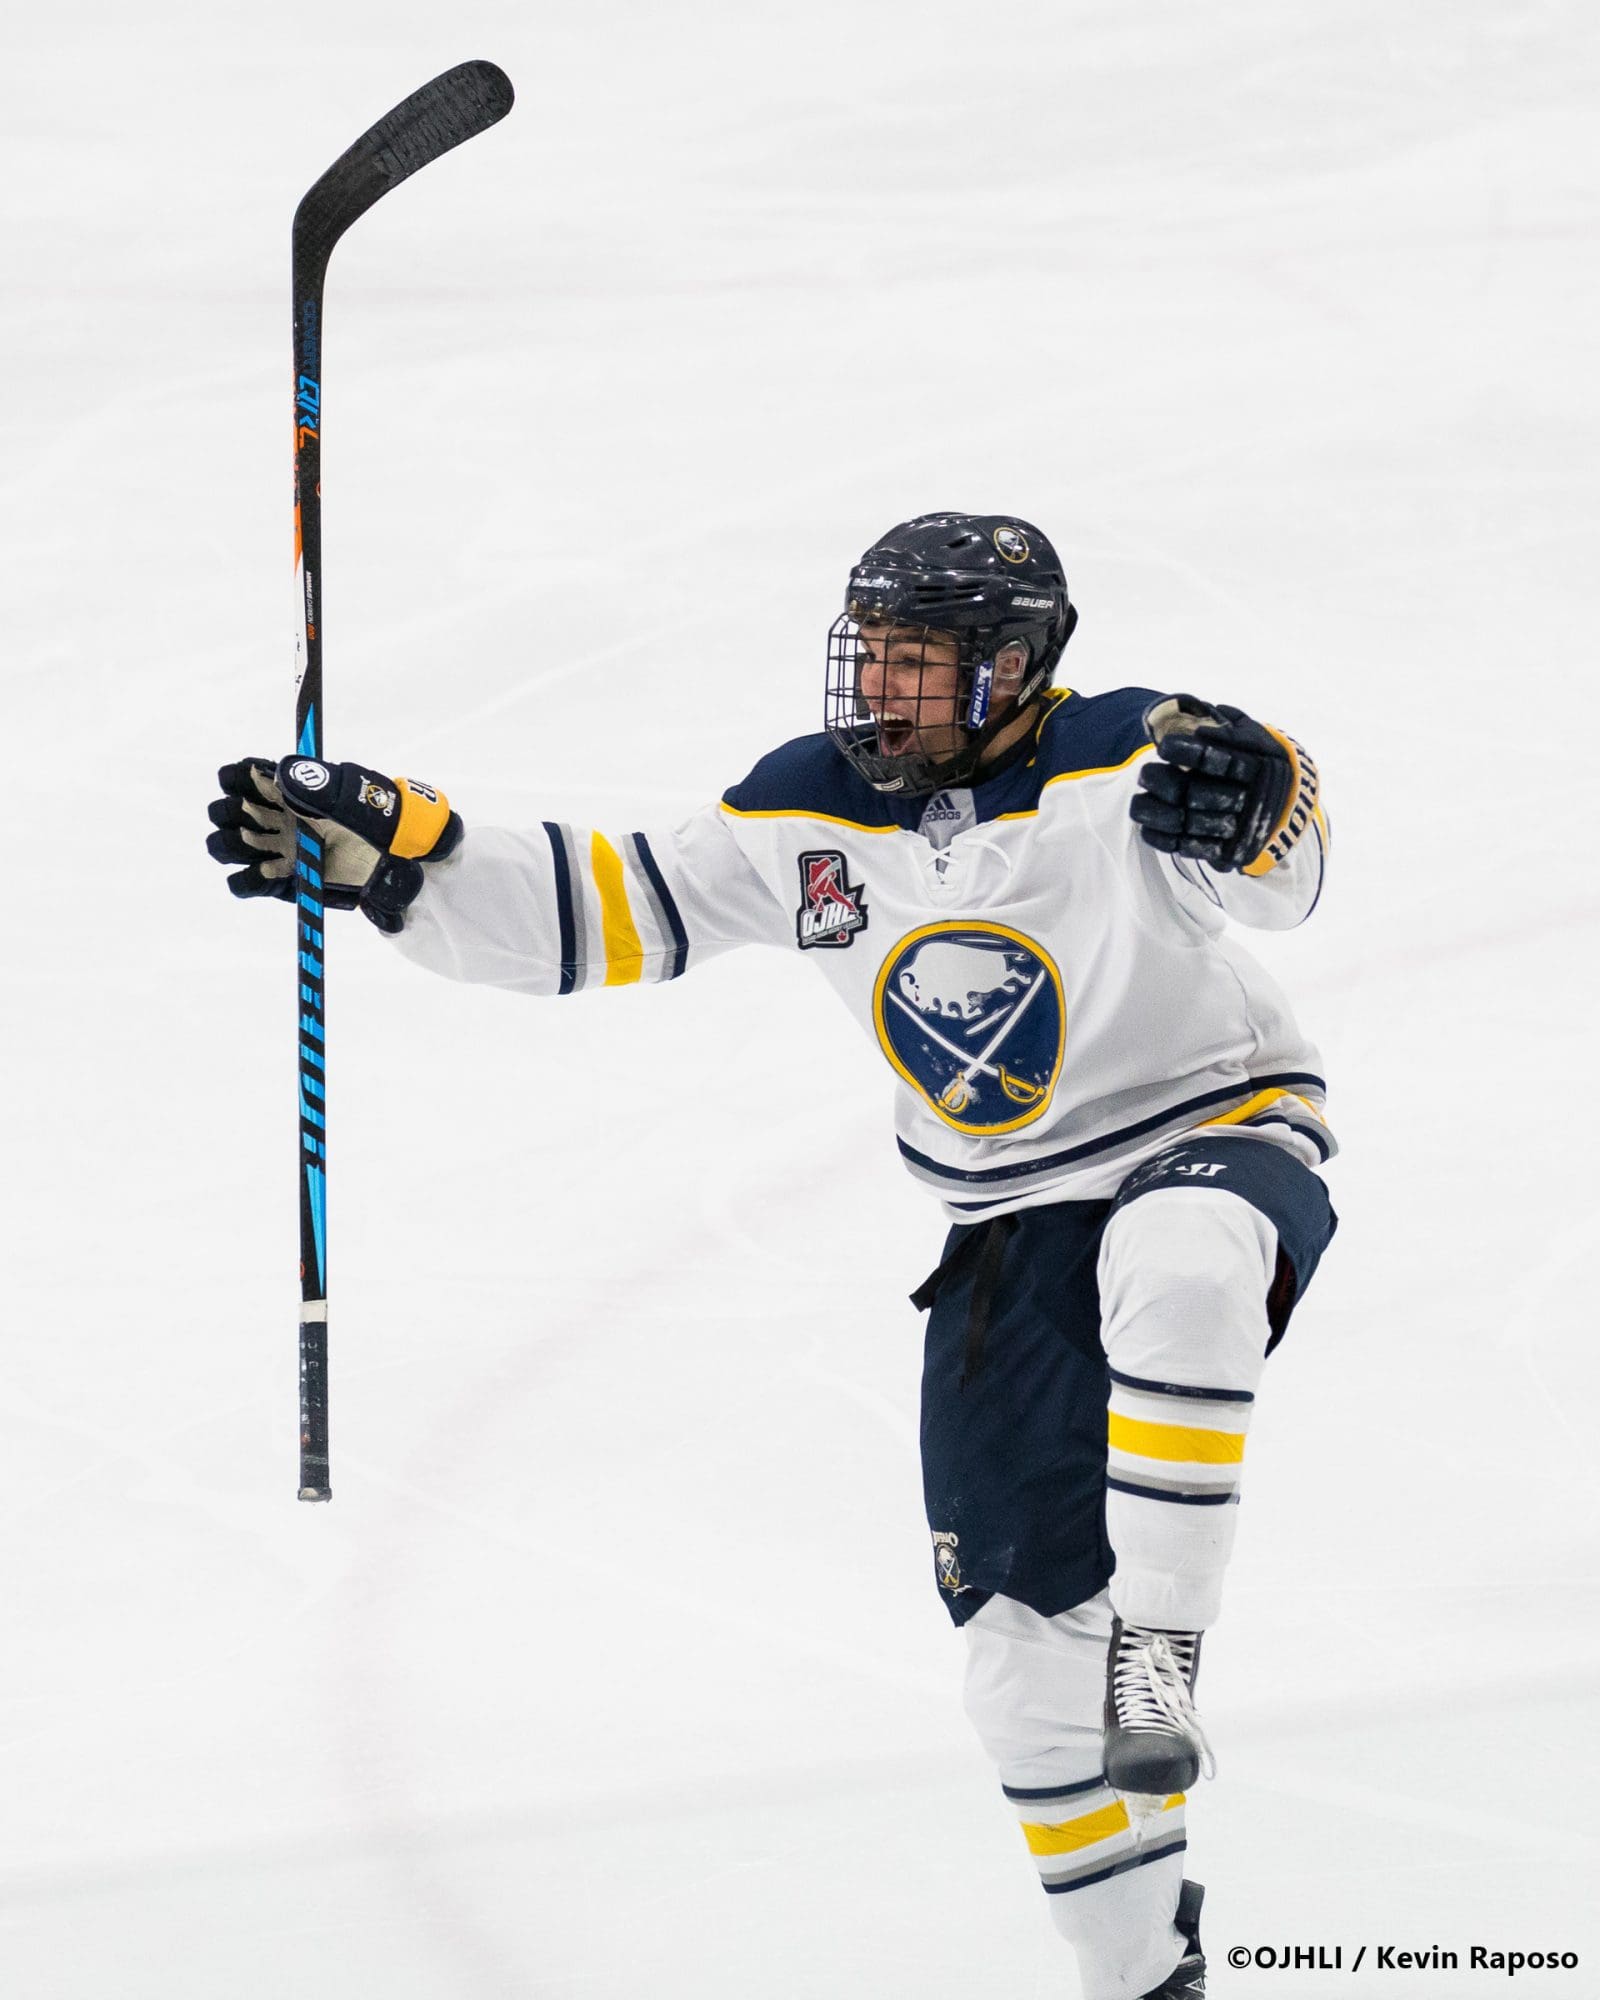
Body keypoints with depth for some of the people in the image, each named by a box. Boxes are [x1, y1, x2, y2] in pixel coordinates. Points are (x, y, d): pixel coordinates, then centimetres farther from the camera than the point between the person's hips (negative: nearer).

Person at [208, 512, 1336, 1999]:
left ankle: (1159, 1648, -37)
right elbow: (613, 908, 0)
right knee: (1024, 1649, 2)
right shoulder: (812, 814, -4)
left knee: (1177, 1261, -44)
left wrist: (1245, 801, -60)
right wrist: (392, 850, -12)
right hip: (1013, 1228, 6)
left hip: (1217, 1134, -5)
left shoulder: (1118, 762, -20)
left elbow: (1278, 869, -37)